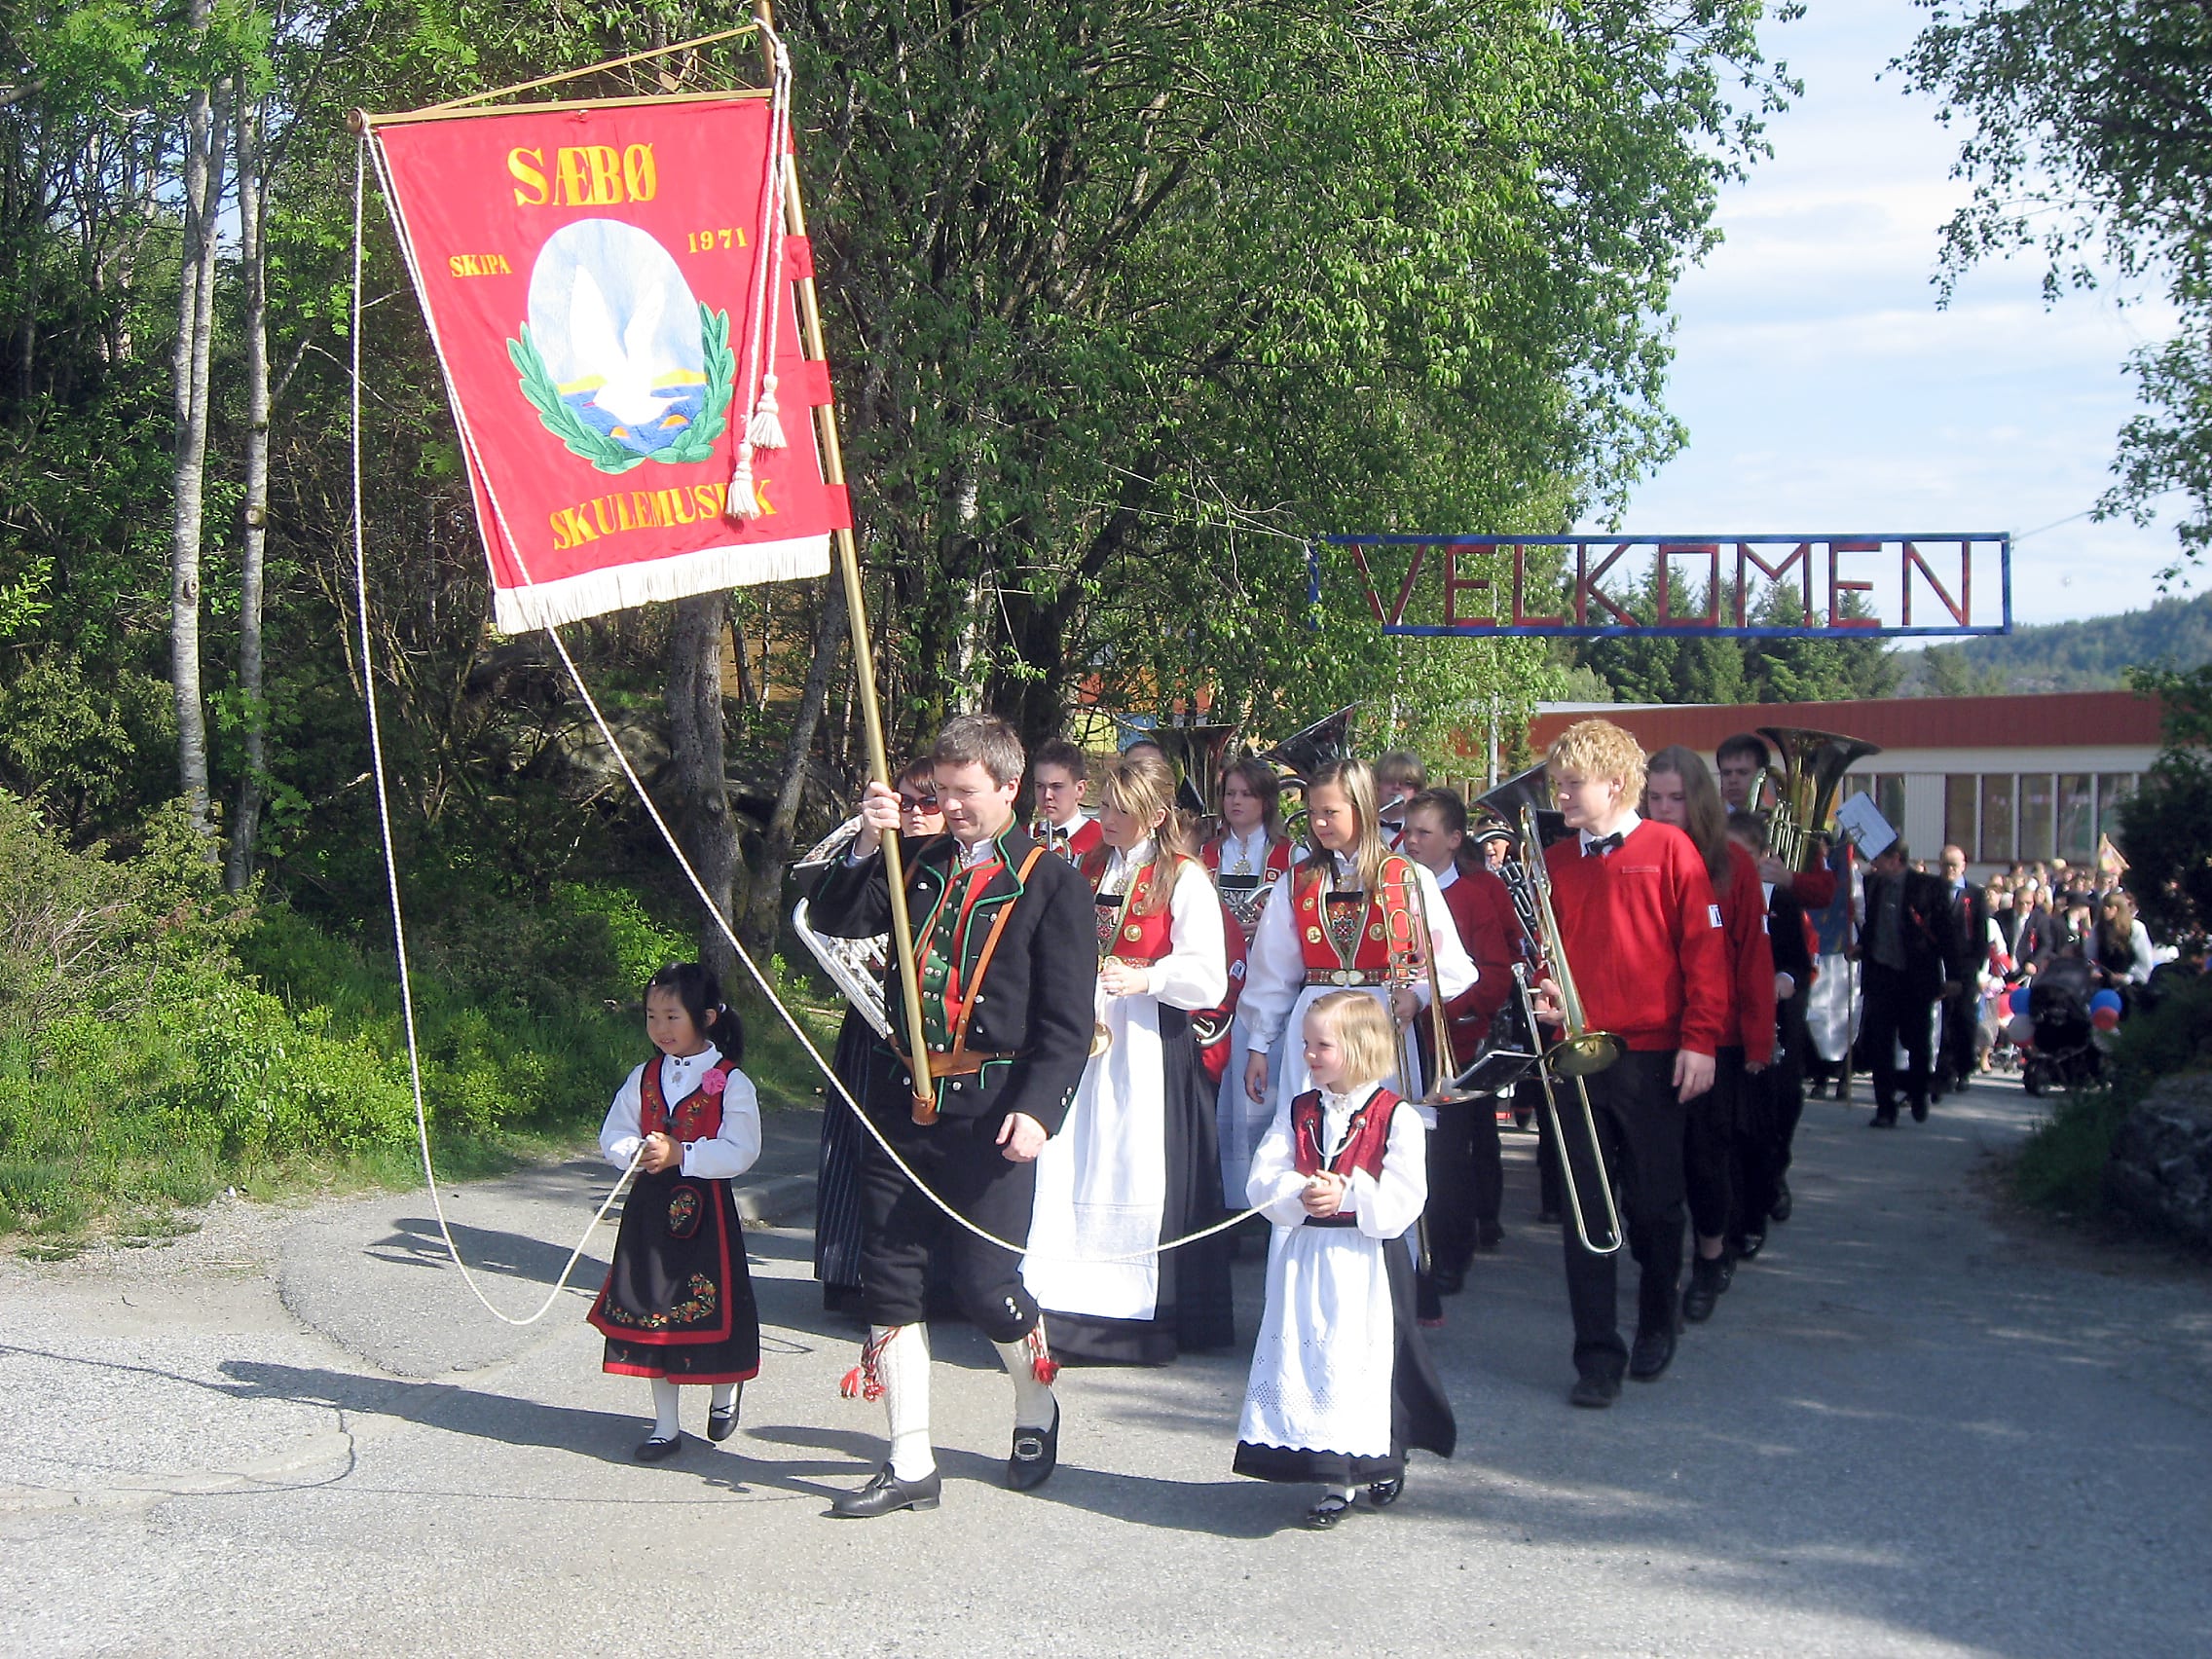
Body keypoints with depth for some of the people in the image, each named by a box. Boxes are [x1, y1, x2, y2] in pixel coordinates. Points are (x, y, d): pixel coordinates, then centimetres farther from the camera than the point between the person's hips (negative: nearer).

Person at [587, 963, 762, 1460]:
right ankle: (665, 1426, 16)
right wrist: (637, 1151, -13)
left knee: (710, 1306, 3)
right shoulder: (643, 1078, 7)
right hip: (649, 1208, 4)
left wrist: (680, 1154, -22)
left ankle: (724, 1396, 32)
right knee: (653, 1309, 6)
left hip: (704, 1209, -4)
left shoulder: (731, 1083, -7)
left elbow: (740, 1152, -14)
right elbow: (612, 1136, 8)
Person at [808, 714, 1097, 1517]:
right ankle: (911, 1466, 14)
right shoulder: (918, 866, 12)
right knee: (889, 1281, 5)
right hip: (902, 1097, 5)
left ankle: (1036, 1408, 27)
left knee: (986, 1283, -4)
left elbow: (1068, 1018, -7)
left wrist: (1037, 1109, -17)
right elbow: (835, 923, 2)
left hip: (988, 1108, -5)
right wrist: (865, 848, -12)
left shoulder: (1052, 881, -3)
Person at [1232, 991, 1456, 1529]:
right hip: (1302, 1258, 4)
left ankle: (1380, 1463, 18)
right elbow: (1262, 1180, 0)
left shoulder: (1396, 1117, -5)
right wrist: (1301, 1195, -19)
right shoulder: (1296, 1112, 9)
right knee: (1305, 1361, 2)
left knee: (1366, 1360, -3)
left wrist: (1347, 1195, -23)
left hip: (1366, 1262, -4)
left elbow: (1403, 1200, -12)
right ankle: (1337, 1477, 11)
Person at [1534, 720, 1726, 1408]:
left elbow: (1704, 947, -5)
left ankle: (1658, 1322, 31)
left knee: (1655, 1202, 8)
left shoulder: (1668, 849, -3)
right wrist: (1543, 991, -4)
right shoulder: (1553, 862, 9)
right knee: (1585, 1208, 1)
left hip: (1653, 1057, -3)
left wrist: (1700, 1040, -10)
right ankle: (1598, 1355, 6)